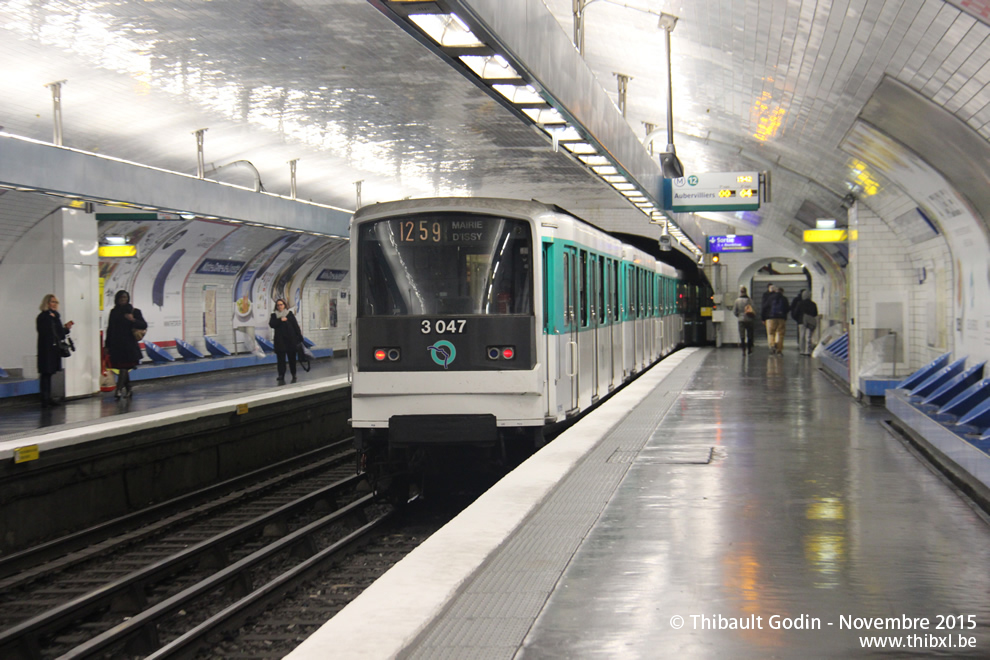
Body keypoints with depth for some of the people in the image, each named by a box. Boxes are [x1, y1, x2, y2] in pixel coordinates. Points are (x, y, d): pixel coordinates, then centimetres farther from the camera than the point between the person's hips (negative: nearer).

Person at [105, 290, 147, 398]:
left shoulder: (134, 311, 0)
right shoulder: (114, 312, 11)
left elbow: (144, 325, -3)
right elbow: (110, 329, 13)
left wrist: (133, 320, -21)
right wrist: (107, 345, 12)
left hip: (129, 345, -4)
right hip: (116, 345, 4)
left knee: (124, 368, -9)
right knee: (123, 369, 9)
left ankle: (118, 390, -14)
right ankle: (128, 389, 20)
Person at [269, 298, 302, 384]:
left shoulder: (290, 314, 8)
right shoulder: (274, 315, 10)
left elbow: (296, 326, 5)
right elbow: (271, 324, -5)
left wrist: (299, 337, -1)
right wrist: (280, 320, -16)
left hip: (290, 340, 0)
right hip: (280, 341, 0)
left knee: (292, 358, 7)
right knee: (281, 359, -4)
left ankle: (294, 376, 21)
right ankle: (281, 378, -6)